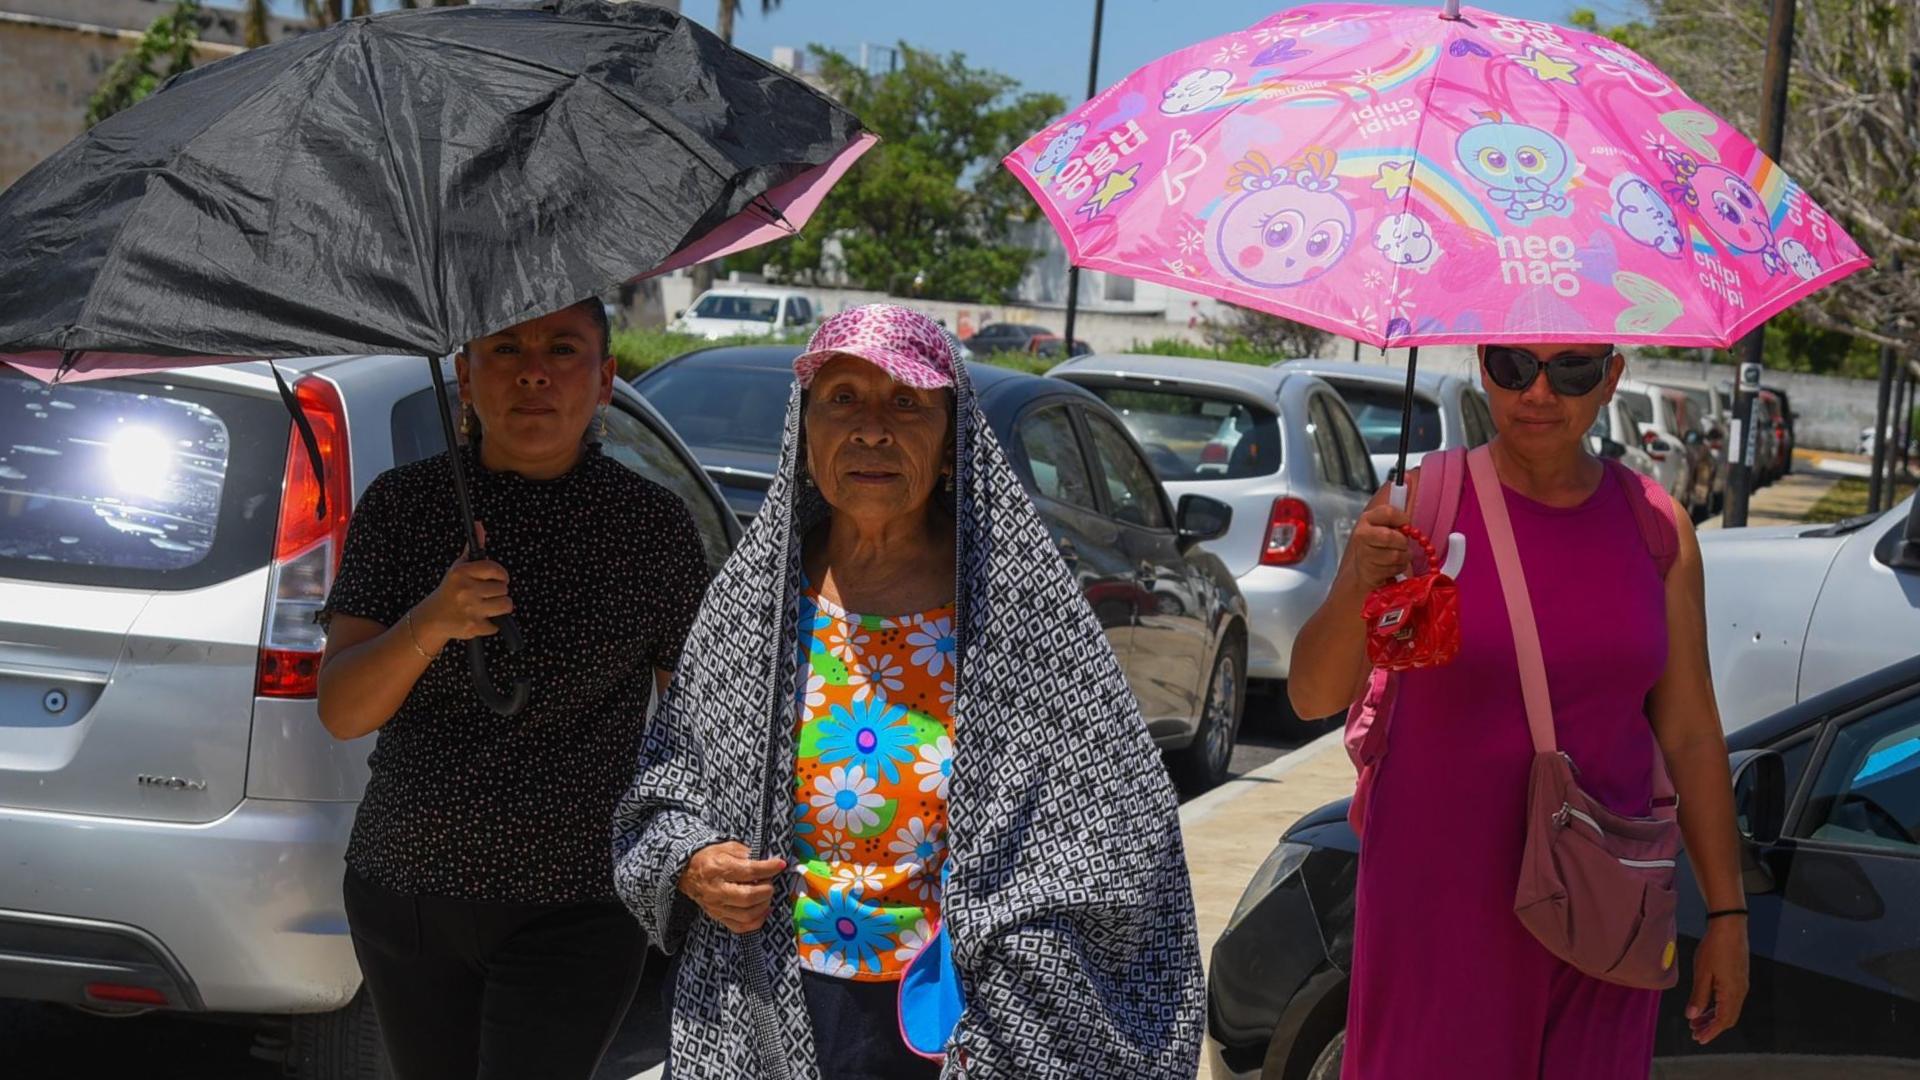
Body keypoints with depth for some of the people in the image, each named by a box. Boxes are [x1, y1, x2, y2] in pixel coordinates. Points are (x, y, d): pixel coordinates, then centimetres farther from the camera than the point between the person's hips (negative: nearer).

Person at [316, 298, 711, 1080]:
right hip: (402, 892, 3)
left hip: (575, 909, -3)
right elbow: (341, 712, -8)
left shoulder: (654, 529, -6)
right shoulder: (400, 505, -1)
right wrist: (431, 623, -26)